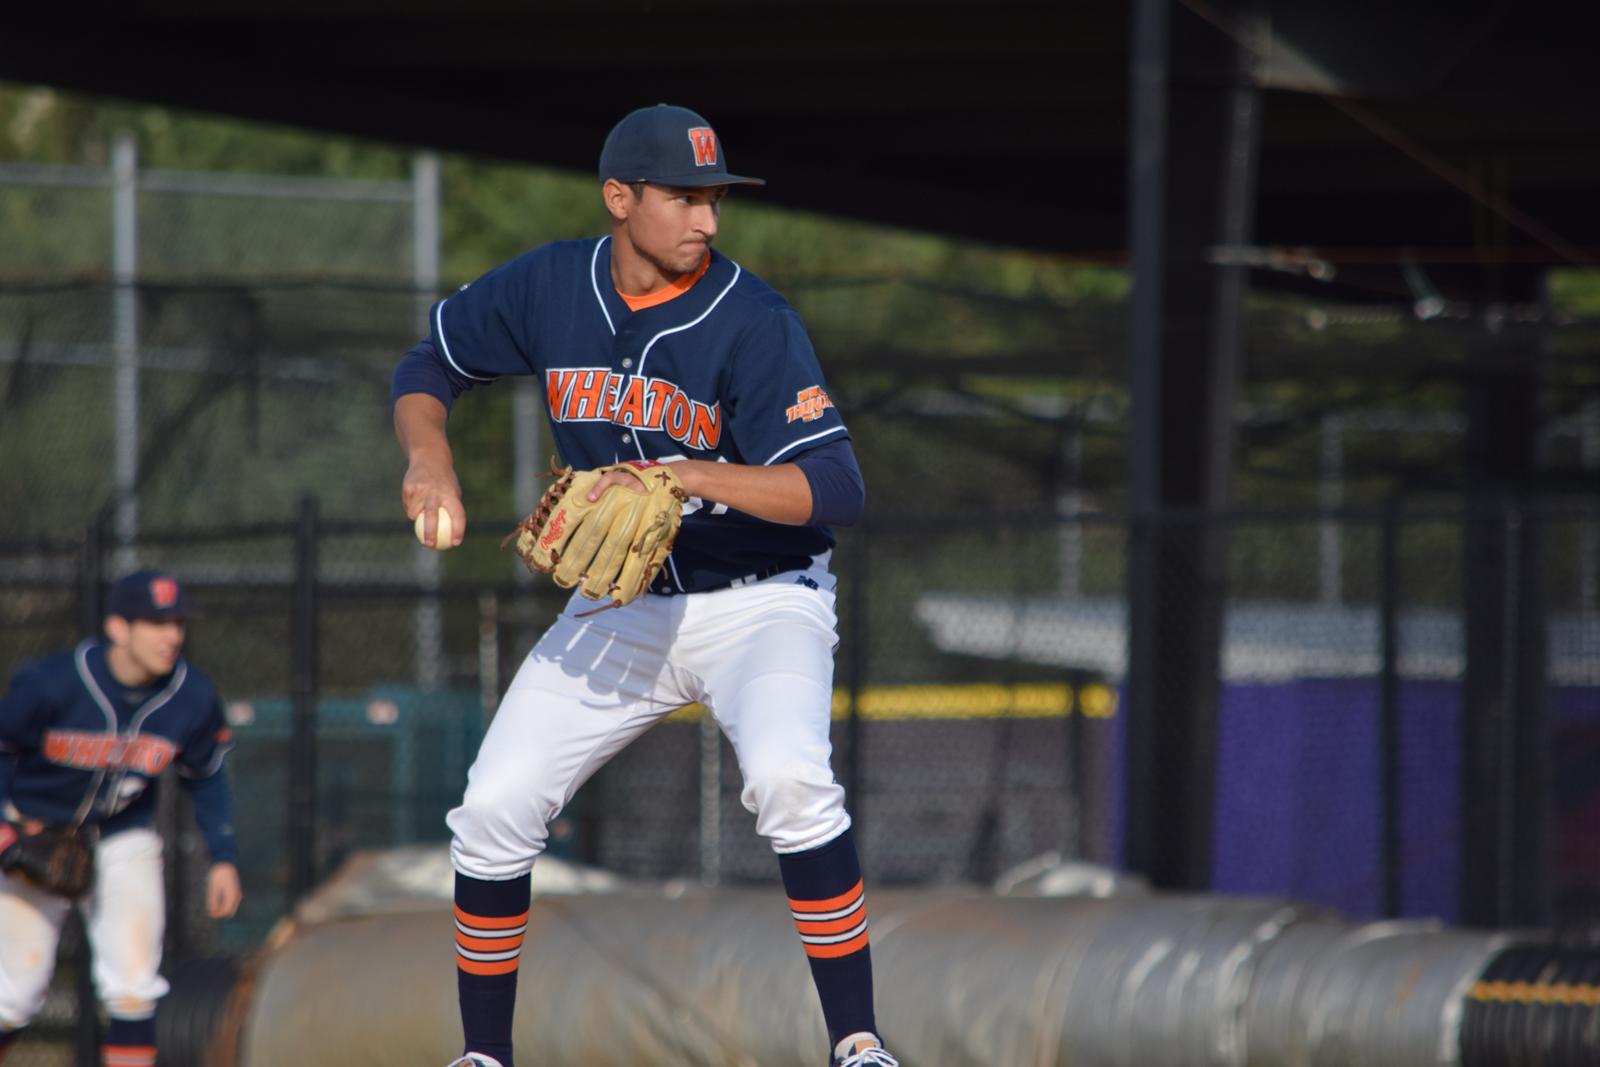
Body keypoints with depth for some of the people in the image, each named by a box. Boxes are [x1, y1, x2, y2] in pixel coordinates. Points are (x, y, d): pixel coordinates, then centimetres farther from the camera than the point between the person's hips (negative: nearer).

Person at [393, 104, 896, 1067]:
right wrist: (431, 461, -11)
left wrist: (684, 477, -37)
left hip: (759, 601, -5)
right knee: (494, 809, -3)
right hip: (619, 613, 5)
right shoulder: (549, 290, -5)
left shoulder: (754, 324, -20)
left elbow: (836, 490, -26)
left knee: (787, 773, -32)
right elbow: (428, 368, 11)